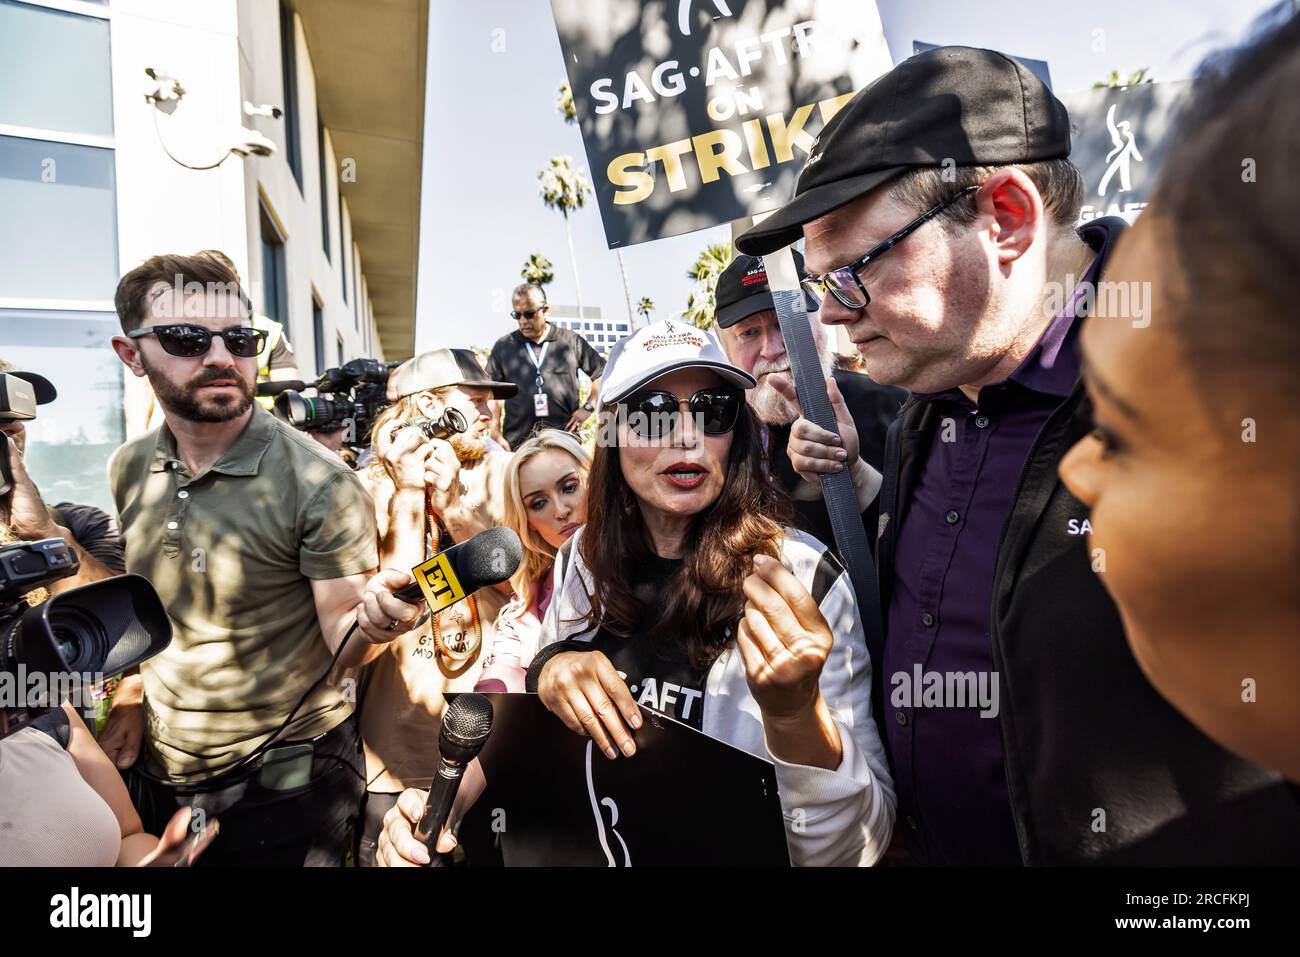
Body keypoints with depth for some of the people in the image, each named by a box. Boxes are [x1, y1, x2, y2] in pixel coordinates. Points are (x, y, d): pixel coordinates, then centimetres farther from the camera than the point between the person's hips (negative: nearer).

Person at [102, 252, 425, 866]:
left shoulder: (318, 482, -22)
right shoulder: (128, 470, -3)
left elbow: (341, 645, -19)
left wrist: (369, 622, -39)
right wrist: (129, 696, 5)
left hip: (286, 781, -5)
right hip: (157, 772, 6)